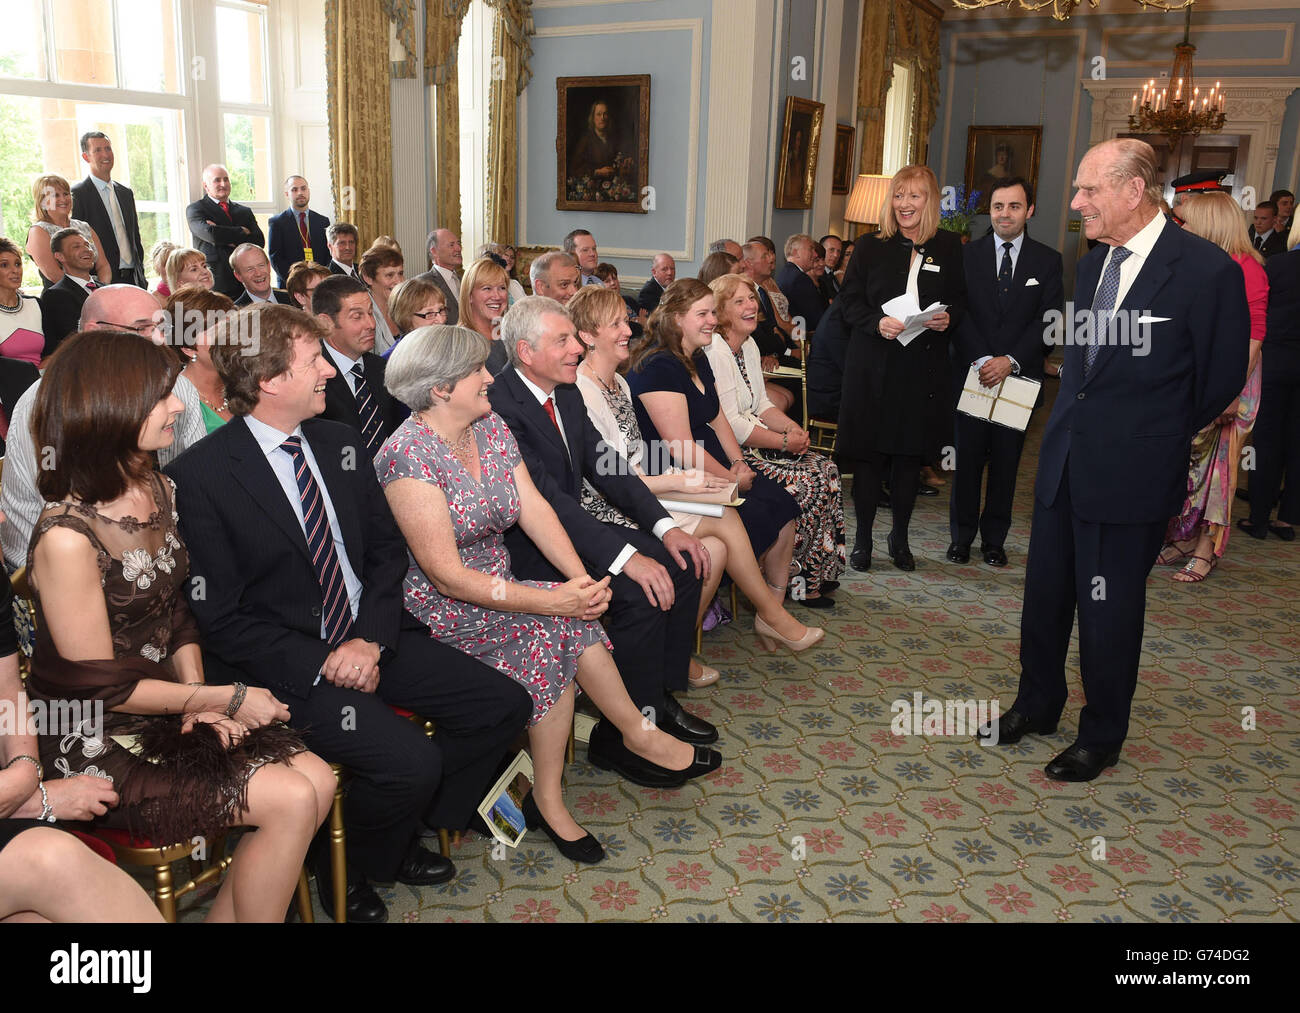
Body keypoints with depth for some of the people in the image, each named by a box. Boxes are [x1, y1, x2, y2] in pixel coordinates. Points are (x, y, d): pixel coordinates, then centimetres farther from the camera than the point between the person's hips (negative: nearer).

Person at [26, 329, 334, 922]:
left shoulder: (156, 490, 3)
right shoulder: (67, 537, -23)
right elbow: (100, 686, -18)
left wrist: (199, 698, -5)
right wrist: (227, 698, -12)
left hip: (168, 712, 8)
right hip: (97, 745, -8)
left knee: (317, 779, -7)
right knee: (292, 801, -16)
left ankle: (224, 916, 9)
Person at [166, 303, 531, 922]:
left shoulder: (340, 444, 7)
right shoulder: (199, 476, -13)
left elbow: (387, 551, 9)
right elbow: (218, 617, -12)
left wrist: (371, 639, -8)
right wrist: (321, 663, -17)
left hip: (368, 639, 7)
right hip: (286, 663, -7)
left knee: (503, 706, -3)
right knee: (410, 762, -25)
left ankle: (399, 833, 16)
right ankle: (346, 870, 8)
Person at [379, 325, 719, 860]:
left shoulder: (492, 427, 4)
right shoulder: (407, 455, -20)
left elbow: (535, 508, 1)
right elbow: (448, 575, -23)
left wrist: (580, 578, -17)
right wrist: (554, 600, -27)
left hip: (498, 585, 7)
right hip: (436, 610, -7)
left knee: (573, 616, -19)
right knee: (552, 627, -27)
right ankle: (639, 736, -8)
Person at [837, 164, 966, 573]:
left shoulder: (949, 247, 6)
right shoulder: (872, 247, 3)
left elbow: (961, 300, 10)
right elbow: (849, 301, 0)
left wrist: (949, 318, -12)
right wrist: (877, 323, -18)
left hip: (926, 368, 1)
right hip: (873, 366, -1)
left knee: (912, 454, 8)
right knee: (869, 453, 1)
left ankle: (900, 537, 24)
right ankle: (862, 538, 14)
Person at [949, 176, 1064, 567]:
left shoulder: (1047, 261, 7)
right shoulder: (967, 254, 5)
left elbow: (1049, 320, -1)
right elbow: (960, 313, -1)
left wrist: (1010, 361, -13)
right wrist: (982, 359, -13)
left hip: (1019, 375, 0)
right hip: (971, 371, 0)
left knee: (1006, 462, 5)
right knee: (967, 457, 2)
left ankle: (994, 539, 16)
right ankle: (961, 536, 15)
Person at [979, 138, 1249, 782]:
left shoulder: (1206, 270, -13)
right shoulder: (1093, 264, 8)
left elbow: (1220, 380, -4)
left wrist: (1160, 437, 7)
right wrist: (1076, 418, 12)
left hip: (1132, 470, -6)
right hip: (1064, 459, 7)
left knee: (1109, 607, 6)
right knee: (1044, 591, 16)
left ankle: (1101, 737, 26)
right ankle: (1037, 706, 37)